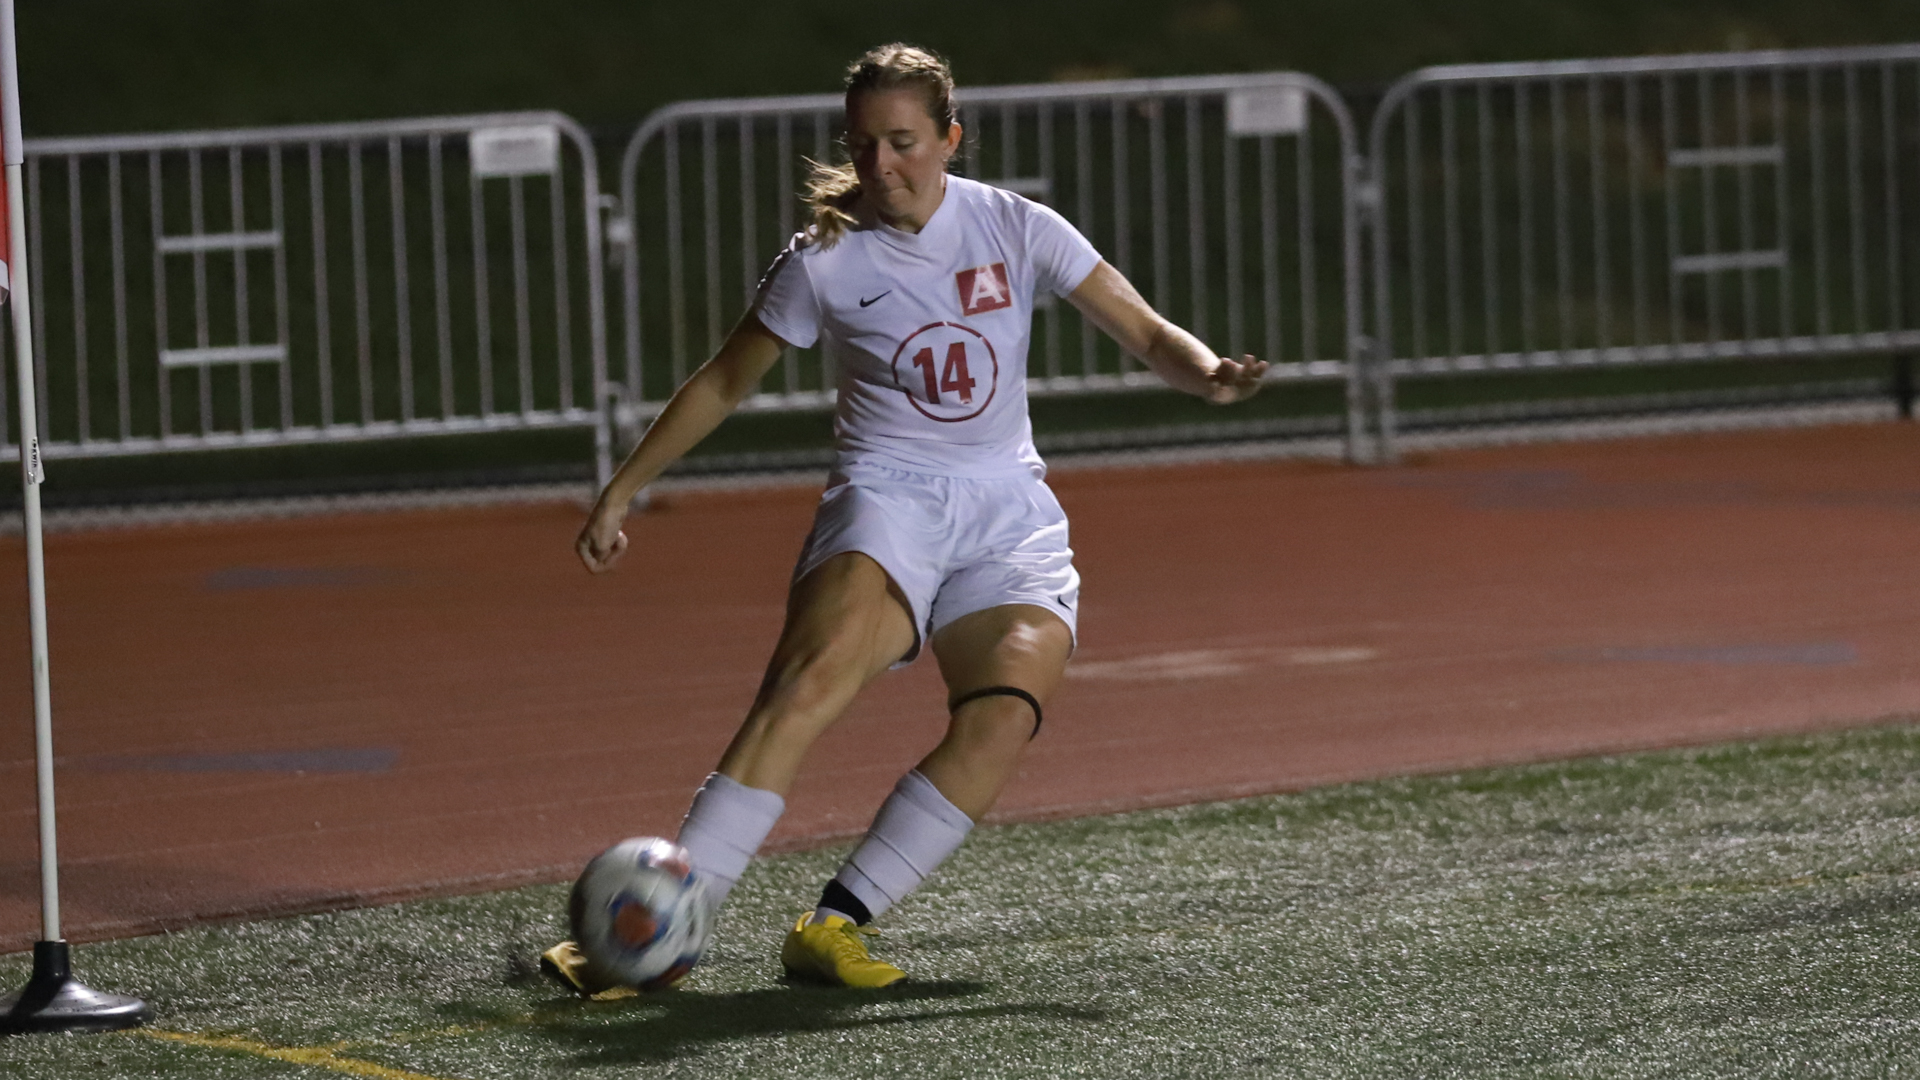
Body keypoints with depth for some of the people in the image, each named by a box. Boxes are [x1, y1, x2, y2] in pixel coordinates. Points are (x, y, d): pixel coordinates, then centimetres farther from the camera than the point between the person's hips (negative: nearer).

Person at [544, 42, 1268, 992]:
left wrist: (1208, 374, -16)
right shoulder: (824, 261, 1)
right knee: (811, 683, -31)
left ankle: (834, 924, -25)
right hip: (889, 497, -2)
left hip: (1010, 516, 2)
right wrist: (619, 495, 13)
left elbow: (1147, 335, 7)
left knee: (1008, 709, -27)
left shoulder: (1016, 229, 4)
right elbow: (722, 385, 13)